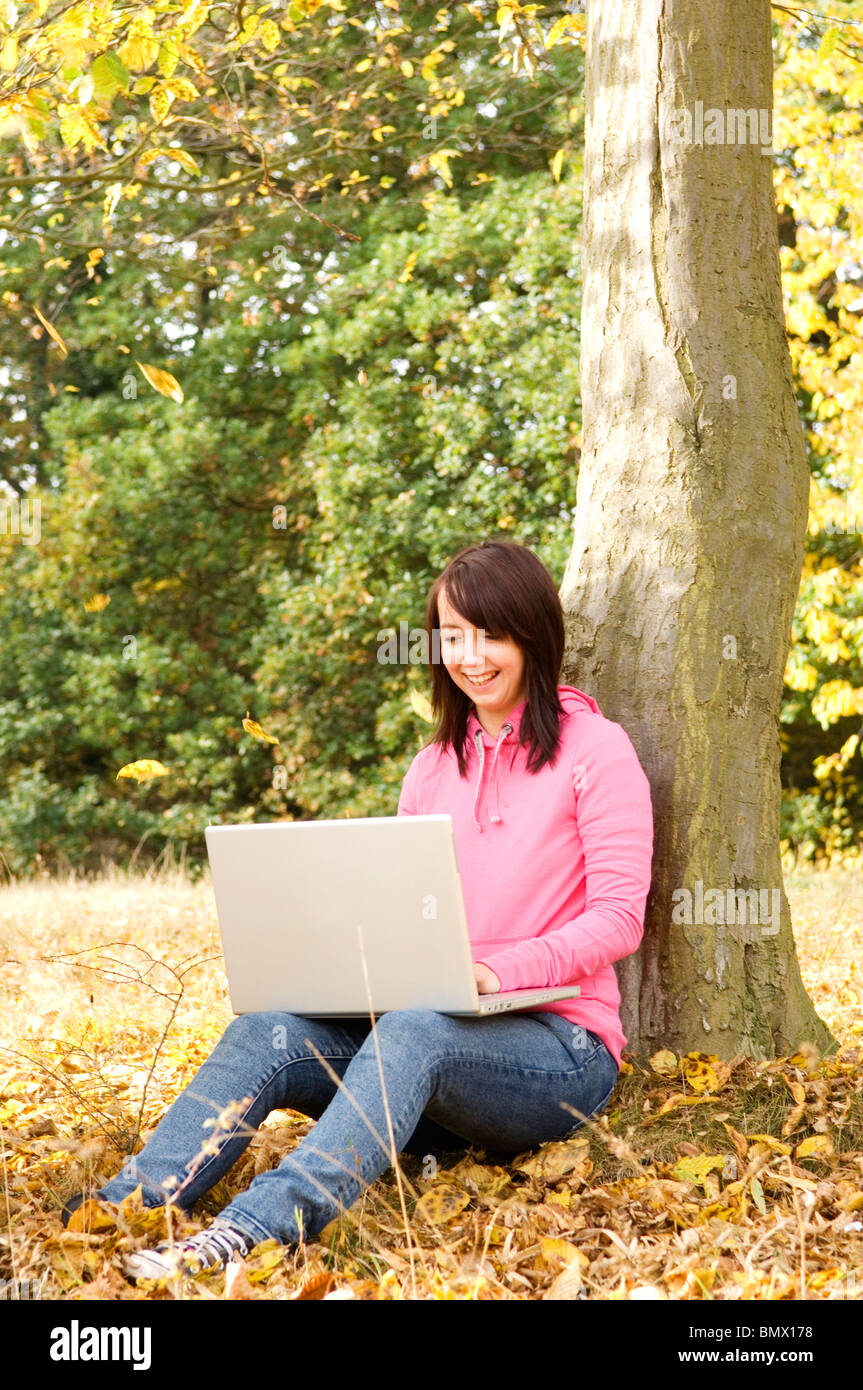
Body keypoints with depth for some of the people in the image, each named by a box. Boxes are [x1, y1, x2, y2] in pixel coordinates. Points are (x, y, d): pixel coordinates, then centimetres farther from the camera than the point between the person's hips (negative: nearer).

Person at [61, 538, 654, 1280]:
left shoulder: (594, 749, -2)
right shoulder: (434, 767, 17)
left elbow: (619, 918, -9)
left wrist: (503, 968, -24)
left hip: (561, 1049, -5)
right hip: (435, 1031, 6)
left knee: (413, 1029, -38)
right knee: (268, 1032, -22)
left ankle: (255, 1230, -55)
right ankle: (119, 1211, -38)